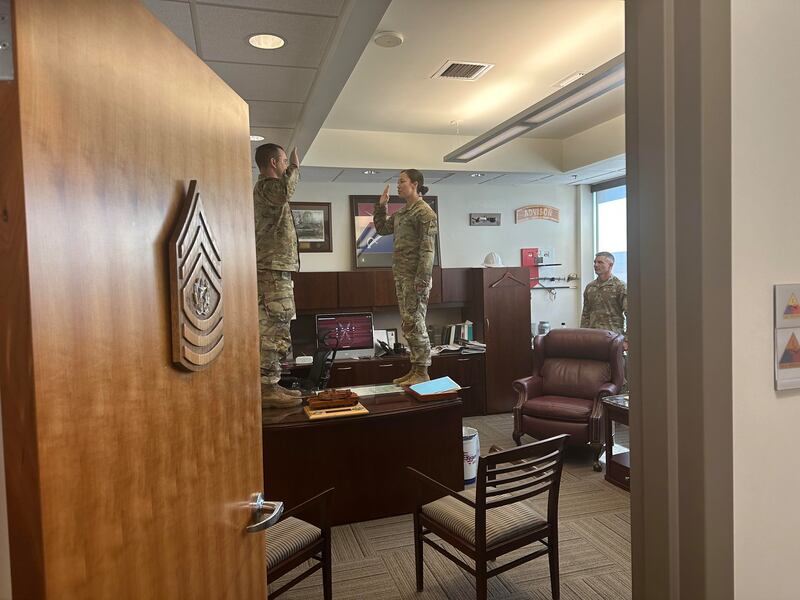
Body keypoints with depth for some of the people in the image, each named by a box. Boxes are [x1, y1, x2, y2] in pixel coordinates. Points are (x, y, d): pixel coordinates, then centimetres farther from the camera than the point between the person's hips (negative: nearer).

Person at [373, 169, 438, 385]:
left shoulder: (425, 212, -9)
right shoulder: (401, 213, 17)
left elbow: (427, 249, -16)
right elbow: (381, 228, 29)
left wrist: (422, 281, -21)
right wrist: (381, 205, 17)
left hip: (415, 278, -9)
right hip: (401, 277, 9)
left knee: (415, 324, -6)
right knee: (407, 325, 10)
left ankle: (423, 372, 2)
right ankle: (415, 369, 18)